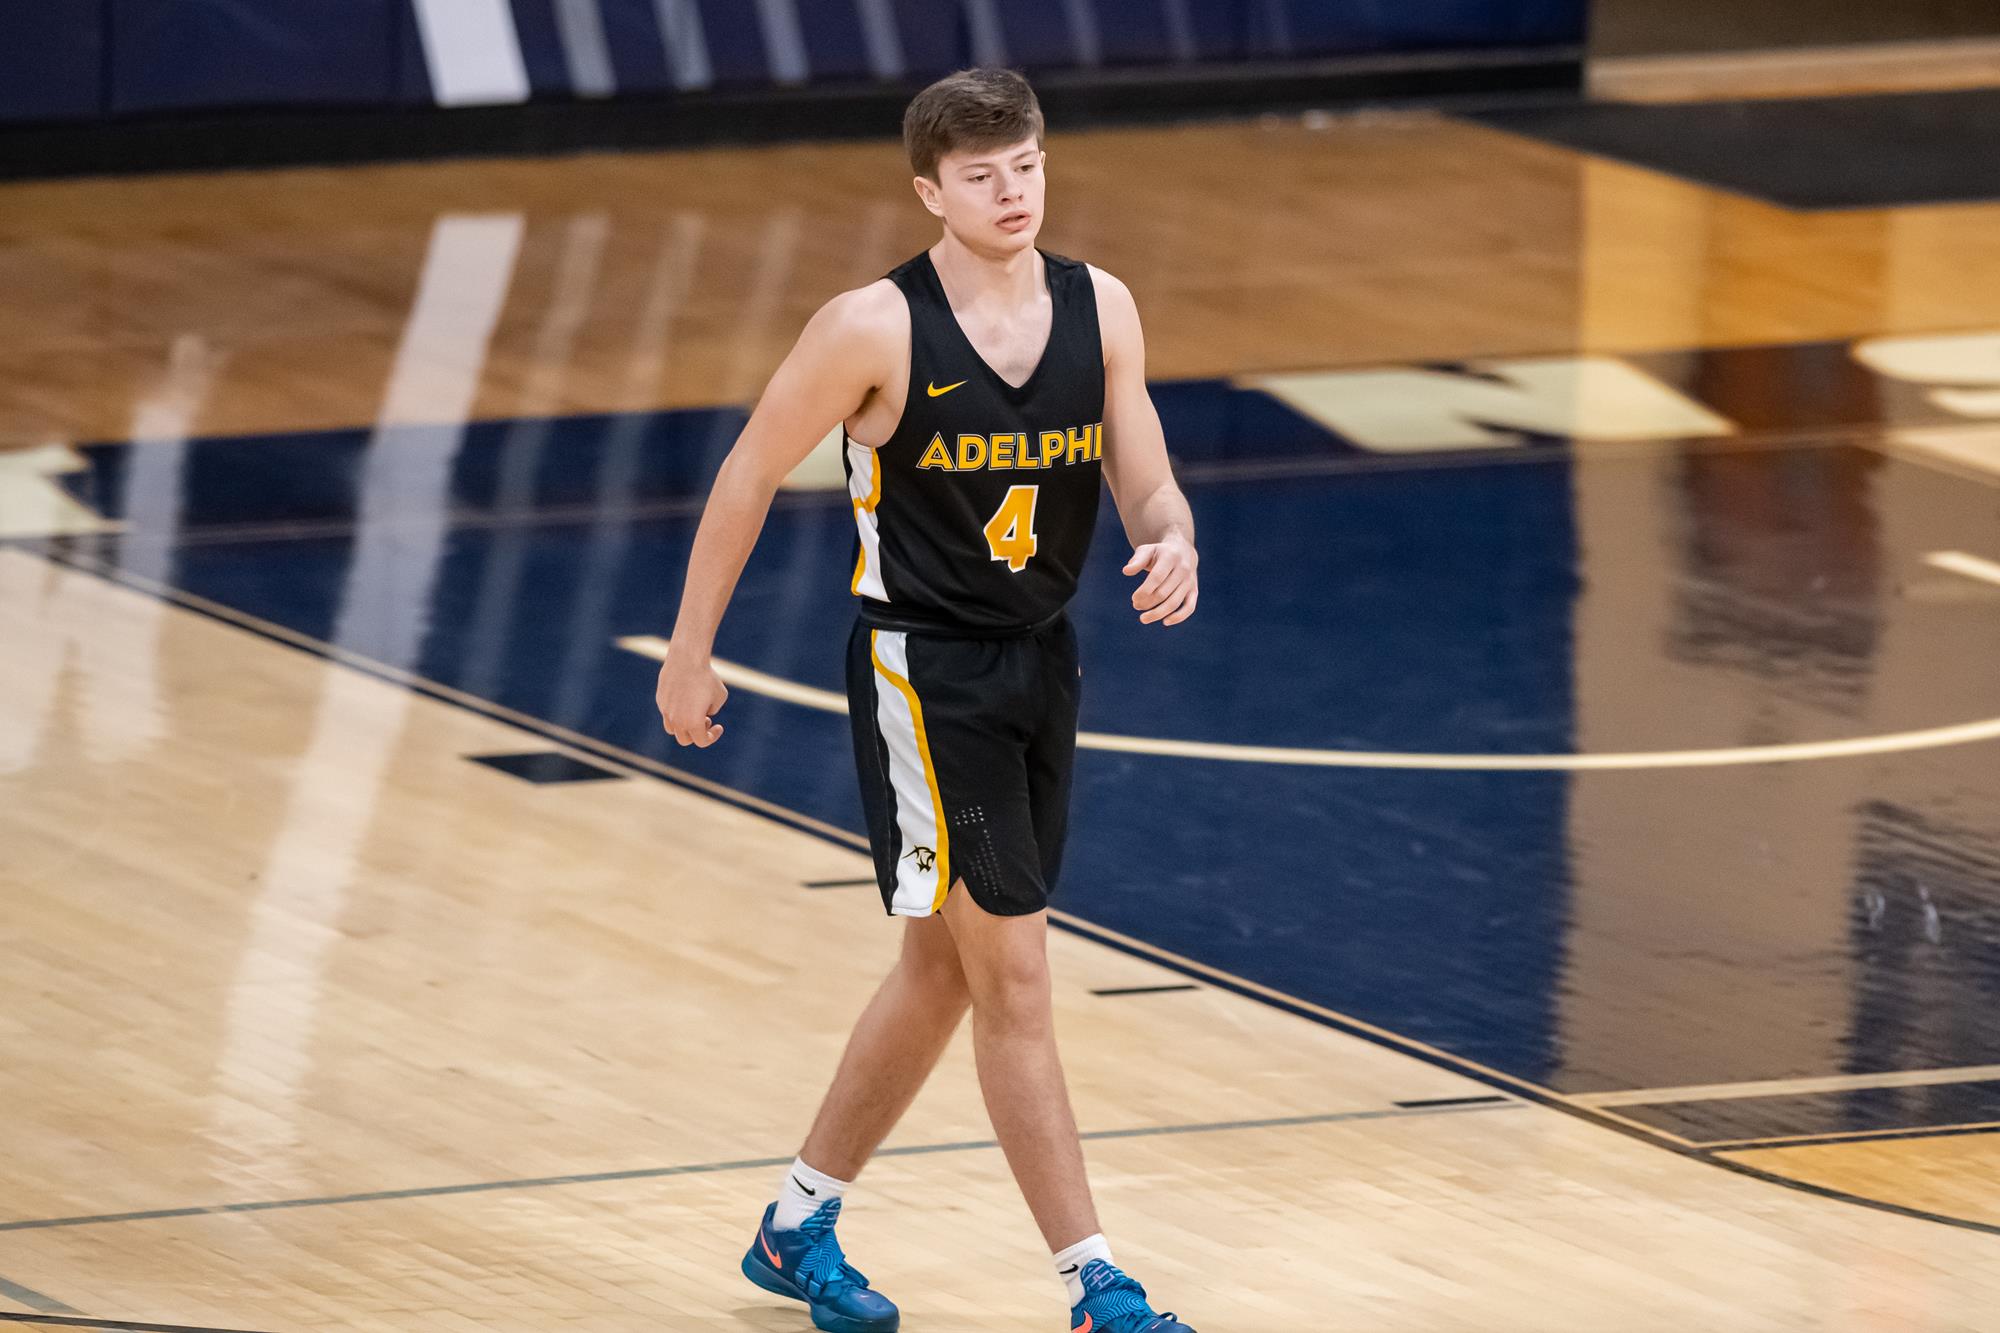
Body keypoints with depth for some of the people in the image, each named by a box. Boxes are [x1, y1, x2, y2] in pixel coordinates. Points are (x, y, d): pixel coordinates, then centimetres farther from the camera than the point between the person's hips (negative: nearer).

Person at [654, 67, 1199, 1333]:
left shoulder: (1100, 308, -1)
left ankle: (800, 1226, 31)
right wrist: (691, 653, -2)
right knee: (1013, 970, -8)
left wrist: (1173, 543, -22)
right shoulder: (876, 327, -15)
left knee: (942, 969, 15)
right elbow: (751, 473, -5)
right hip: (921, 668, -6)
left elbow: (1147, 483, 2)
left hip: (1040, 659, 6)